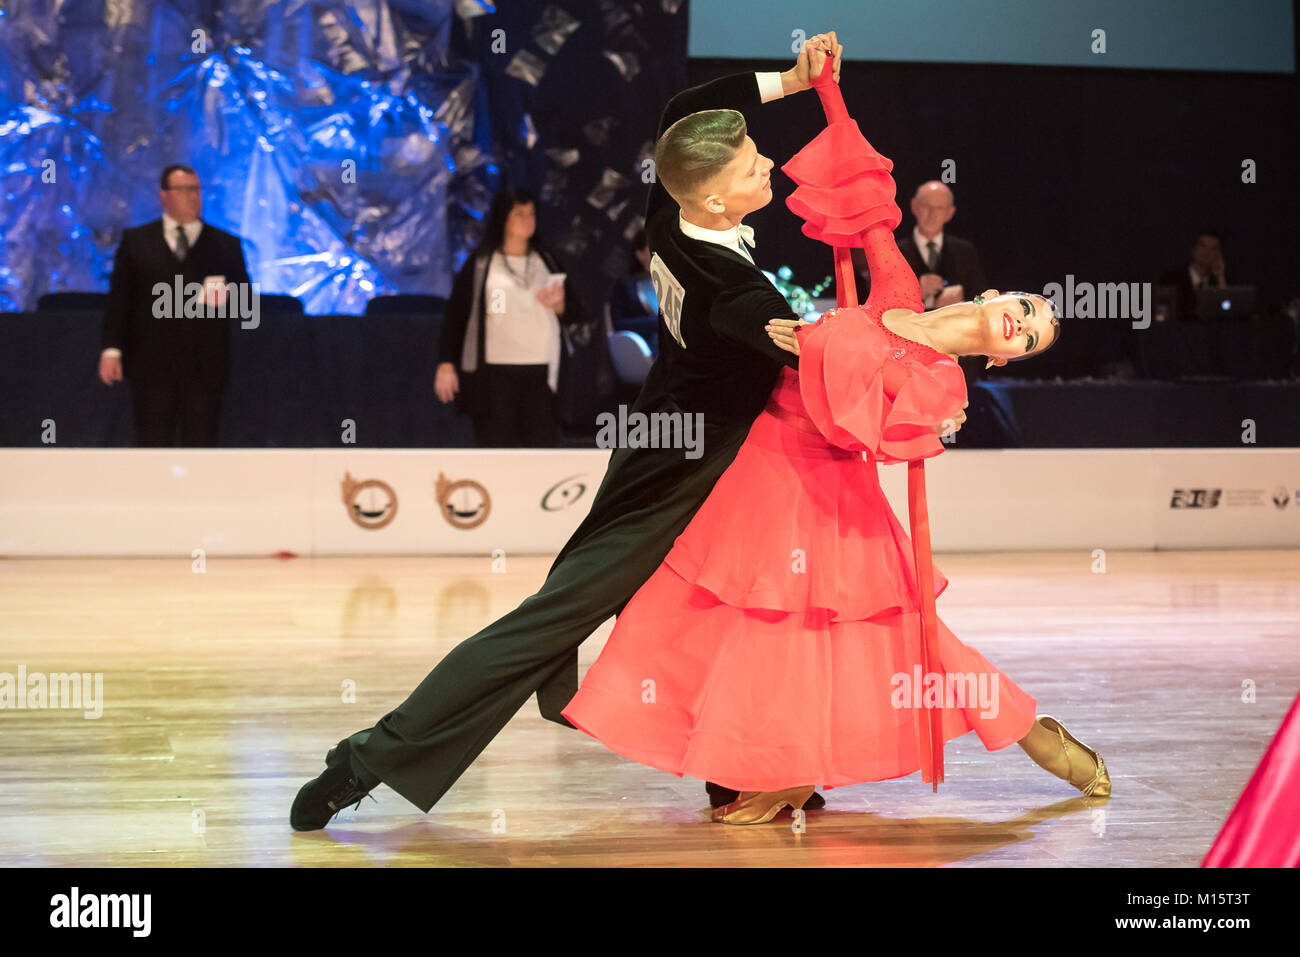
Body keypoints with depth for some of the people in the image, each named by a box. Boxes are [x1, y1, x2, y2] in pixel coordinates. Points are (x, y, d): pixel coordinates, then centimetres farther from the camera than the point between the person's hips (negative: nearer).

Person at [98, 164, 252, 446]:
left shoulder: (226, 245, 12)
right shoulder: (135, 240, 11)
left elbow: (245, 298, 11)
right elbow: (119, 298, 7)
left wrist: (227, 296, -12)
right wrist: (111, 348, -2)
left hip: (205, 366, 1)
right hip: (151, 365, -1)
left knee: (202, 445, -1)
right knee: (153, 445, -1)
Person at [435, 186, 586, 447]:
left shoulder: (548, 263, 14)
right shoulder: (480, 264, 4)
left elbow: (575, 315, 16)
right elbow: (455, 315, 3)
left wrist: (558, 306, -6)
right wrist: (446, 364, -4)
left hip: (541, 374, 3)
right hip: (495, 374, -3)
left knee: (542, 444, -3)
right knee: (496, 445, -5)